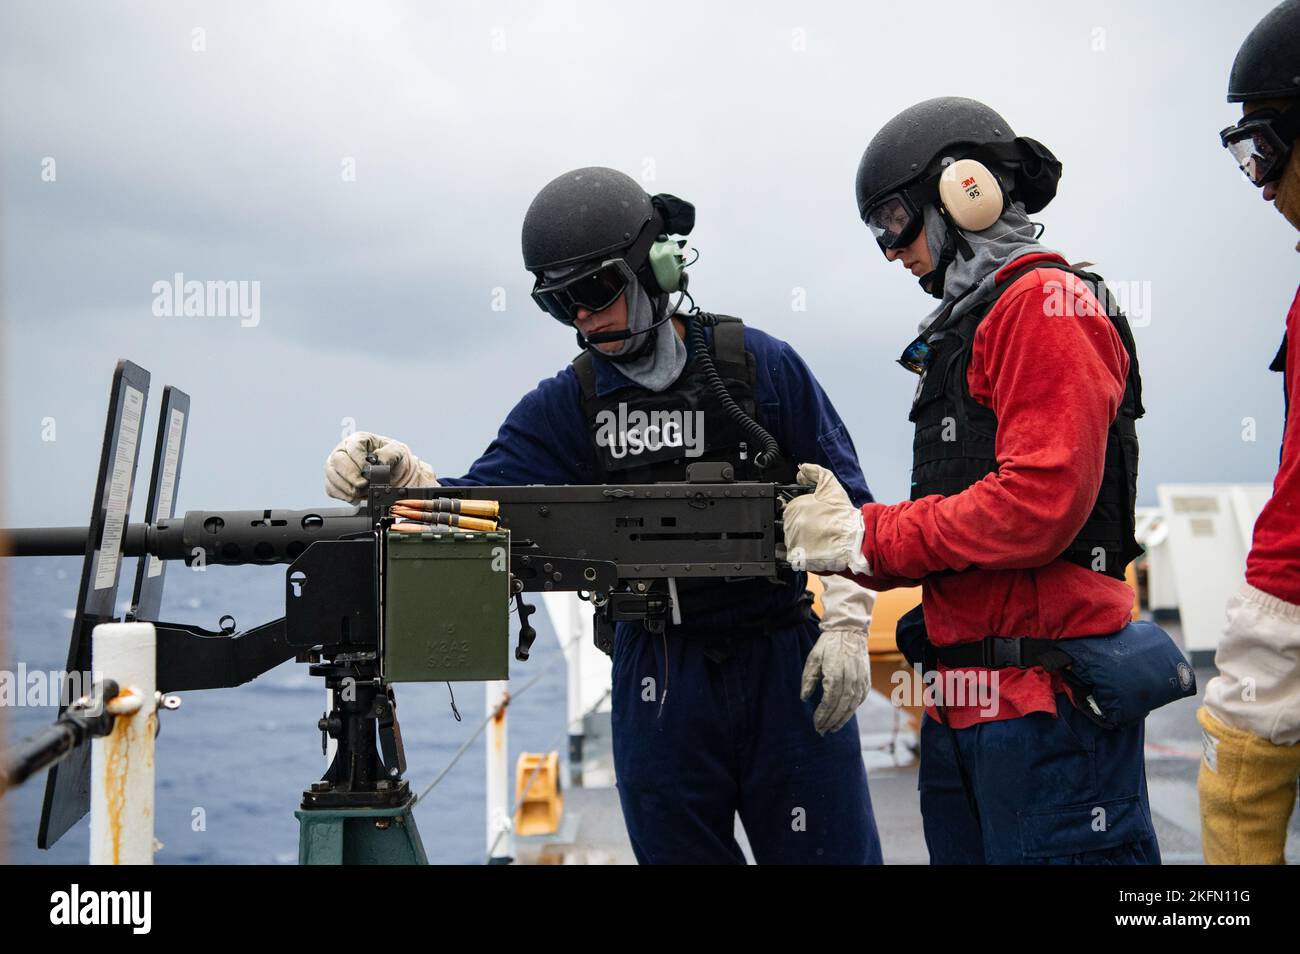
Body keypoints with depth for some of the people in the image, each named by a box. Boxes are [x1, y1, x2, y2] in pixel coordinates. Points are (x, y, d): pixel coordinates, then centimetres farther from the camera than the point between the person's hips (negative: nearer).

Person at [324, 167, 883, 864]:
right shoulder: (569, 404, 4)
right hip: (658, 678, 3)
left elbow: (844, 505, 0)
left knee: (830, 850, 0)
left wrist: (846, 624, -9)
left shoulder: (761, 366, -2)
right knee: (679, 852, 11)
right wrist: (403, 475, -27)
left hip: (784, 663, -2)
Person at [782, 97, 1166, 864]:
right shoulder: (961, 331, 20)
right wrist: (845, 527, 1)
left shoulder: (1048, 304, -8)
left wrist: (864, 538, -11)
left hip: (1045, 706, -9)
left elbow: (1039, 504, -20)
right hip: (962, 706, 9)